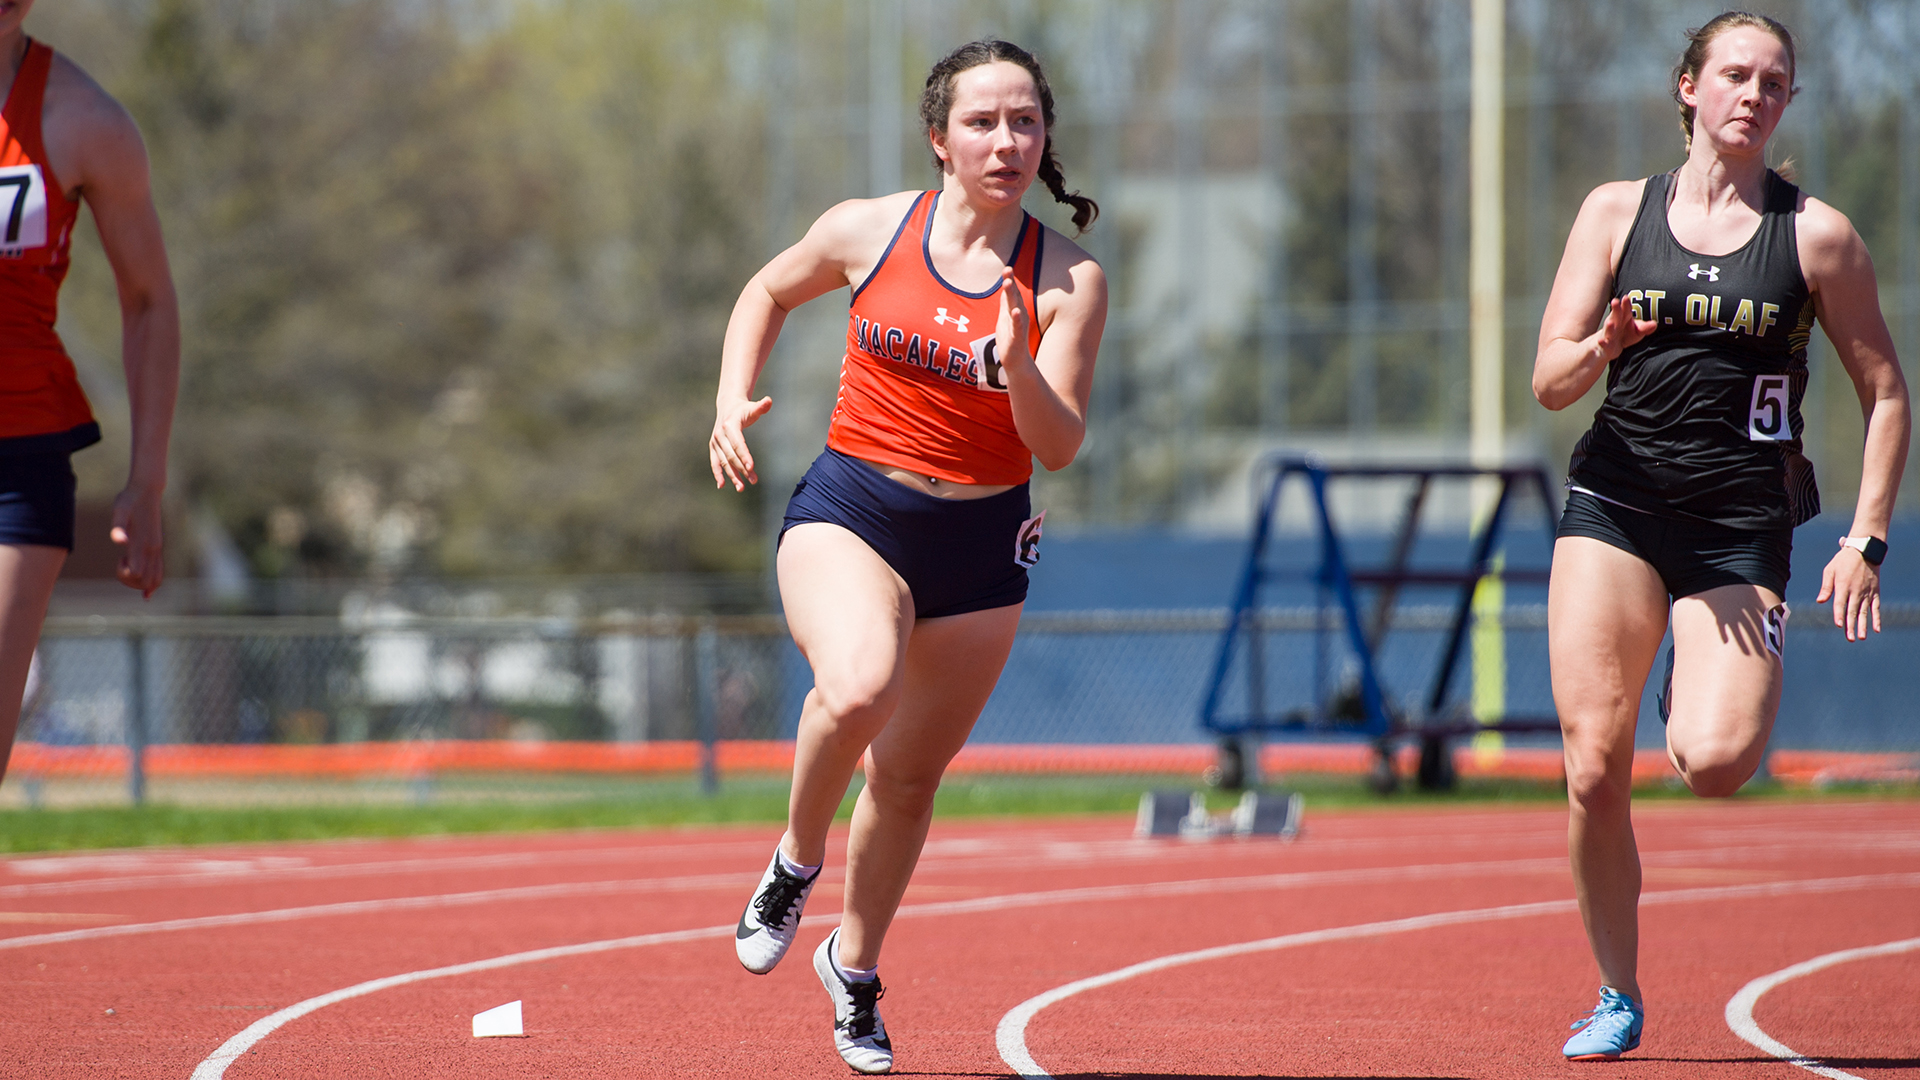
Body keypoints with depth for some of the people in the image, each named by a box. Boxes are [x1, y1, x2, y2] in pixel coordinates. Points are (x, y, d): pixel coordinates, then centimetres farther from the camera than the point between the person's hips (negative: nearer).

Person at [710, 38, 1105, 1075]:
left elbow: (1059, 447, -12)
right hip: (849, 511, -2)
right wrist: (732, 405, 1)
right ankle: (796, 863, -4)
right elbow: (768, 292, 15)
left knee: (909, 774, 11)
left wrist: (1017, 367, -30)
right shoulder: (867, 231, -5)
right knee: (858, 687, -32)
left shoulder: (1069, 281, -7)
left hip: (981, 541, 2)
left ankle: (854, 966, 37)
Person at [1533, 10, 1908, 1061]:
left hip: (1742, 528, -1)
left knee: (1713, 764, -22)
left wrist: (1864, 542, -1)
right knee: (1593, 766, -10)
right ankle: (1618, 996, 7)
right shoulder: (1617, 211, 8)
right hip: (1615, 503, 2)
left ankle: (1697, 702, 16)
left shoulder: (1816, 235, 3)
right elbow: (1549, 381, 5)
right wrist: (1601, 347, -18)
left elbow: (1886, 394, 8)